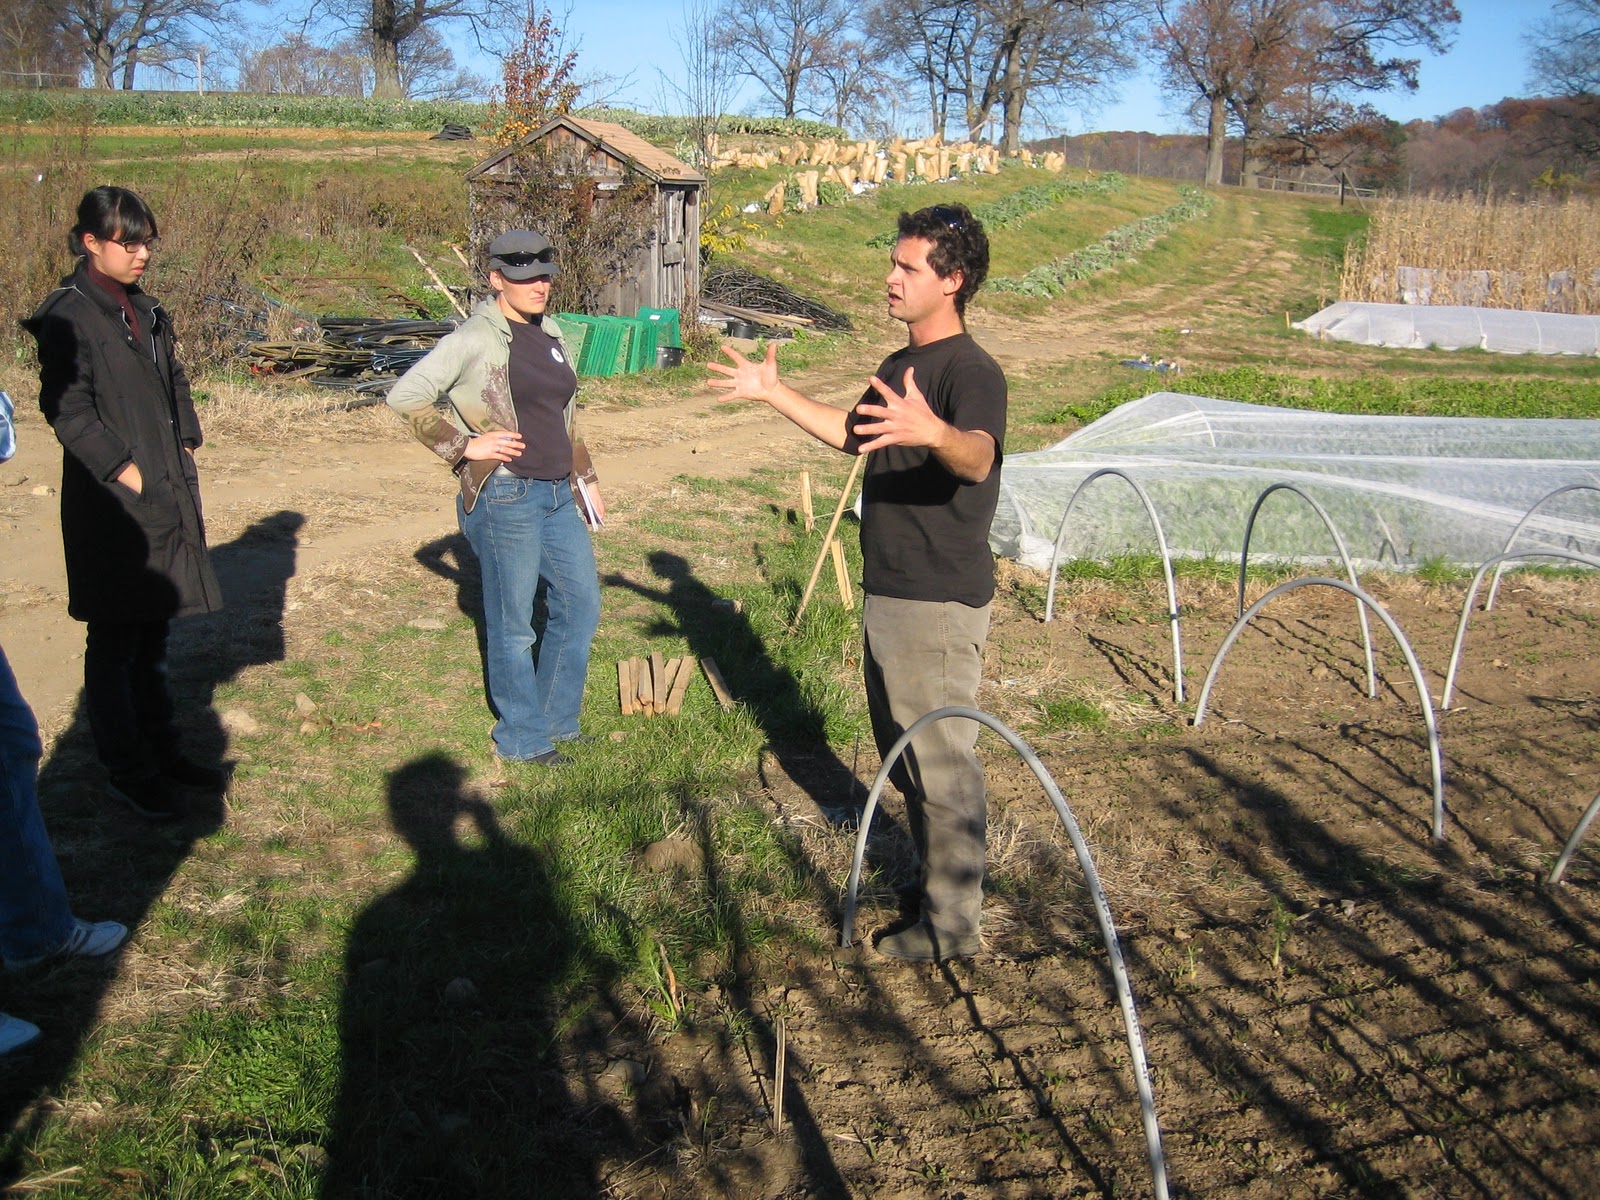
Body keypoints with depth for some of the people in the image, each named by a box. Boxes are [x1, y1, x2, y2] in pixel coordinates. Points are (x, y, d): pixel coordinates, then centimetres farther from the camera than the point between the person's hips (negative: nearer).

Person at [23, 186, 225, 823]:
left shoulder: (144, 310, 13)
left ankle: (161, 752, 28)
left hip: (167, 495, 8)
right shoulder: (69, 315, -11)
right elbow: (68, 409, -16)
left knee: (152, 633, 17)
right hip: (113, 505, -8)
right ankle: (128, 775, 11)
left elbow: (174, 384, 21)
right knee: (115, 644, 2)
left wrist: (185, 451, 10)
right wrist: (124, 470, -17)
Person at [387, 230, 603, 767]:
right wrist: (465, 446, -14)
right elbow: (404, 396, -13)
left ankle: (555, 718, 29)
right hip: (505, 496, -8)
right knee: (513, 624, 3)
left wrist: (586, 478, 24)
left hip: (557, 495, 8)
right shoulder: (474, 340, -9)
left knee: (581, 604, 12)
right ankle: (522, 738, 19)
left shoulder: (552, 335, 14)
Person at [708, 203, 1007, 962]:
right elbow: (853, 435, 28)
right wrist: (773, 393, 26)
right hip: (888, 589, 10)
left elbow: (978, 457, -38)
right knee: (899, 747, 21)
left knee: (941, 760, 0)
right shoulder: (901, 364, 11)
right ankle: (932, 871, 40)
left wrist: (931, 432, -59)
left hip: (940, 601, -10)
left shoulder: (972, 371, -18)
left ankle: (951, 927, 14)